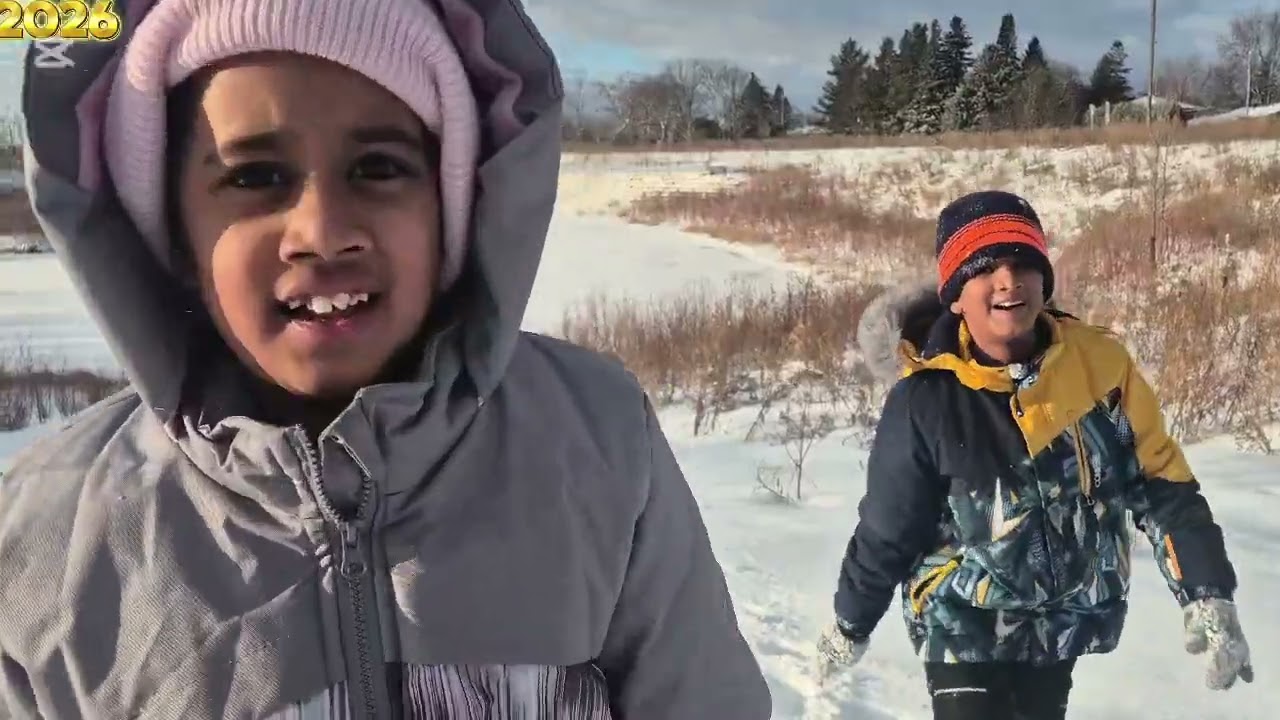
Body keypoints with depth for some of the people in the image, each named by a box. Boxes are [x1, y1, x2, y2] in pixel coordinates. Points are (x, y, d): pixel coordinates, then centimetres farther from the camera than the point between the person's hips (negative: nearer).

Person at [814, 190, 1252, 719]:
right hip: (965, 628, -3)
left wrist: (1207, 594, -10)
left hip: (1062, 623, 4)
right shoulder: (926, 399, -19)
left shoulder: (1100, 363, -12)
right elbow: (887, 530, -7)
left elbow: (1161, 482, -3)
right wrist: (851, 624, 4)